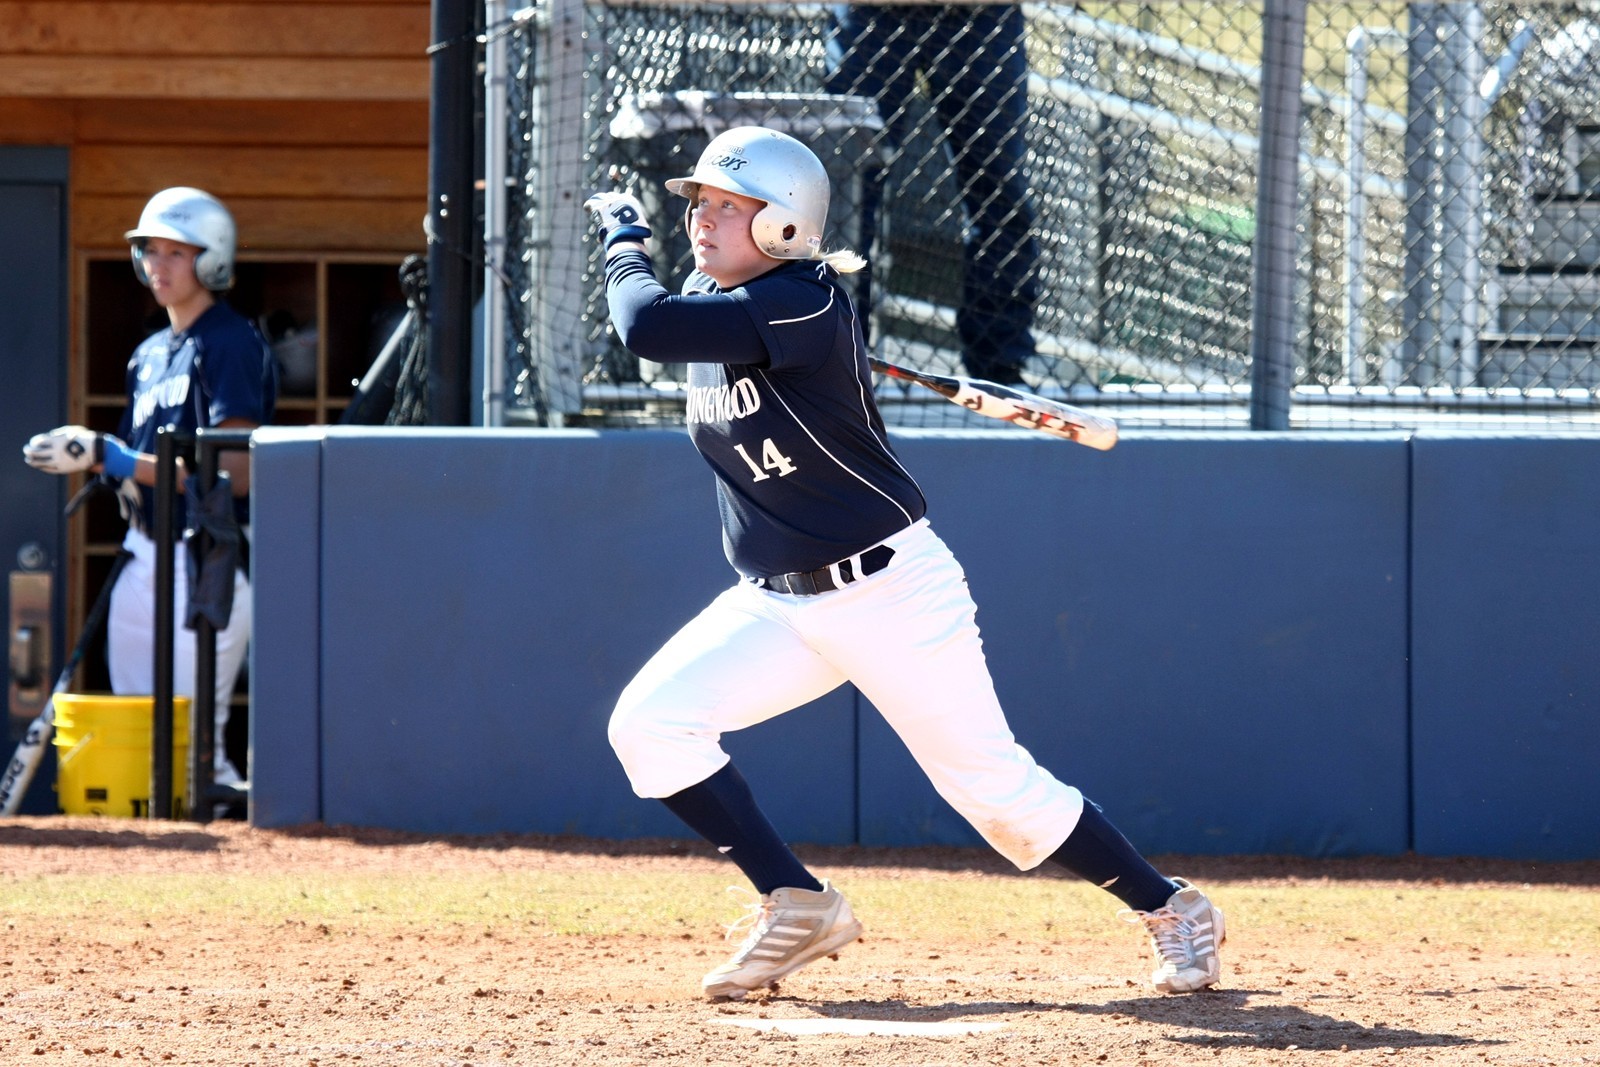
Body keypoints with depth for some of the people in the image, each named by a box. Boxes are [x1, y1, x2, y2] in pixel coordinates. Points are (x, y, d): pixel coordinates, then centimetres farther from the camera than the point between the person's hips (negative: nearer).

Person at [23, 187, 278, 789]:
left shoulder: (232, 345, -10)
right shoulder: (150, 354, 18)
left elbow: (236, 473, -19)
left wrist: (116, 458, -21)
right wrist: (93, 457, -2)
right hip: (144, 557, 9)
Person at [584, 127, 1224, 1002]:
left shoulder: (803, 305, -23)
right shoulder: (711, 301, 3)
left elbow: (647, 328, -33)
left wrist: (625, 244, -14)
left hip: (891, 594, -8)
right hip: (776, 603, 8)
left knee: (992, 787, -2)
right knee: (647, 725, -10)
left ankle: (1170, 909, 17)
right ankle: (798, 907, 1)